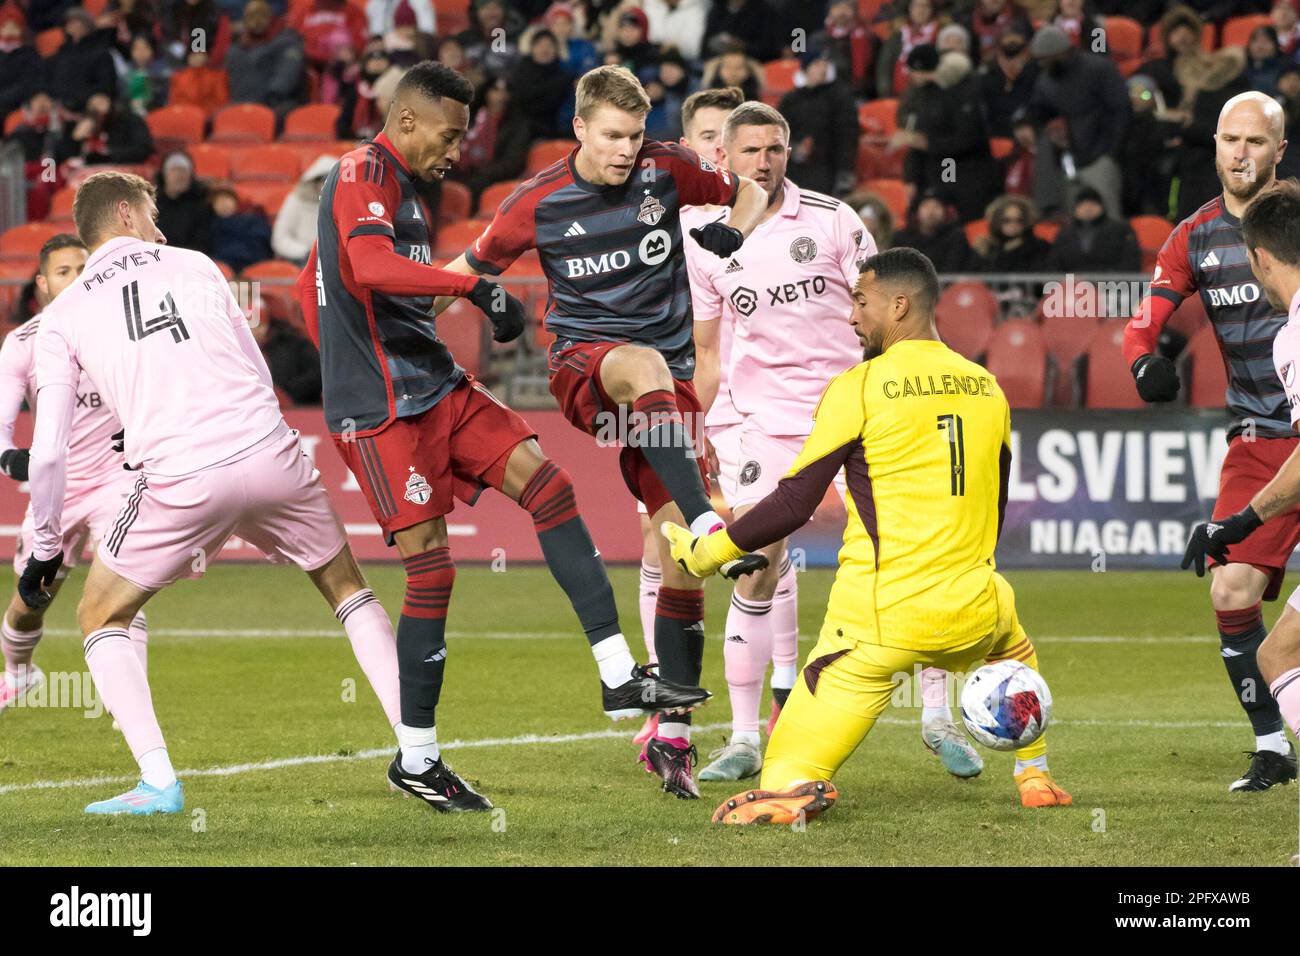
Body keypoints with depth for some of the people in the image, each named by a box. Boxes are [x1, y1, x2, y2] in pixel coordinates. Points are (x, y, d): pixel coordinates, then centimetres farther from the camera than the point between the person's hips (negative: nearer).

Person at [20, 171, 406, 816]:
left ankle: (158, 781, 2)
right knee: (348, 591, 24)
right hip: (271, 458, 2)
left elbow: (49, 452, 7)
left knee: (102, 620, 18)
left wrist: (45, 547, 19)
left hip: (180, 483, -2)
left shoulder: (62, 316, 12)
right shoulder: (194, 265, 18)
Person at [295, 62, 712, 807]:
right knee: (432, 572, -9)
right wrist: (475, 286, -30)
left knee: (549, 487, -3)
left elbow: (312, 290, 30)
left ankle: (620, 678, -6)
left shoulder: (399, 190, 20)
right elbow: (371, 266, -31)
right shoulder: (363, 175, -11)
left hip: (437, 387, 10)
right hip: (384, 409, -10)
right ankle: (416, 760, 2)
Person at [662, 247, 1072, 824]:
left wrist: (708, 551, 6)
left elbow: (794, 504, -7)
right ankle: (1035, 776, 37)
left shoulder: (859, 387, -6)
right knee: (1012, 645, 42)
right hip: (969, 614, 5)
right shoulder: (987, 389, 11)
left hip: (877, 622, -5)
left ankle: (793, 790, -35)